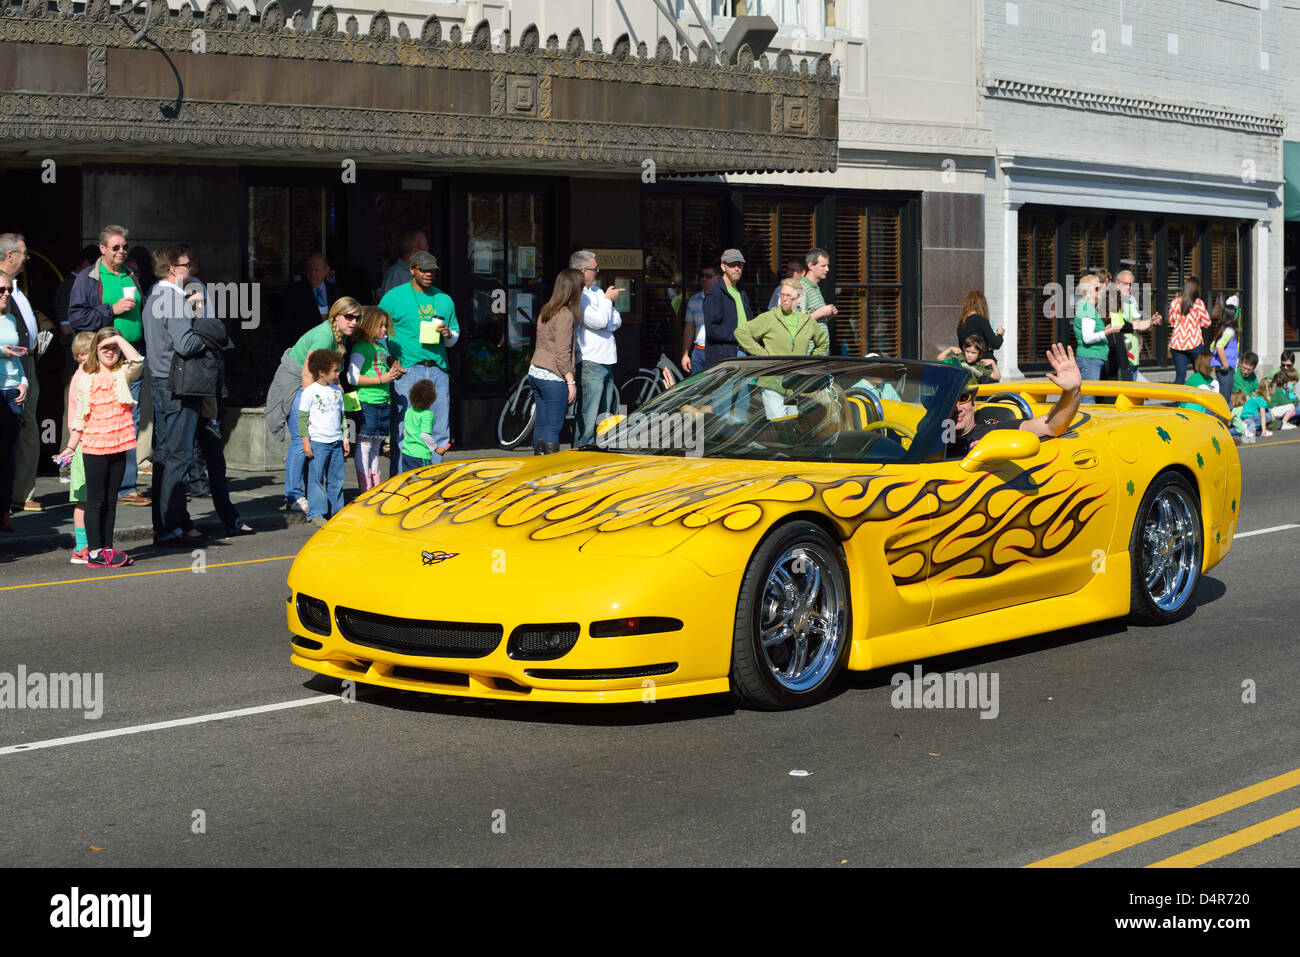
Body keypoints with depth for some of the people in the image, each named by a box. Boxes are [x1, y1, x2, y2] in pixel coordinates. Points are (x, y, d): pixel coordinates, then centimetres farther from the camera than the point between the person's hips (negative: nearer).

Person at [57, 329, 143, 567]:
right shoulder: (87, 381, 4)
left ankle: (107, 548, 16)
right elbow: (80, 418, 8)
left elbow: (137, 361, -17)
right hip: (94, 447, -2)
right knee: (96, 500, 0)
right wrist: (70, 447, 6)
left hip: (118, 446, 2)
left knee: (110, 500, 10)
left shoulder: (123, 374, 5)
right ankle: (94, 552, 1)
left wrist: (119, 338, -10)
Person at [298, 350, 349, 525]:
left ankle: (336, 511, 16)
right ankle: (316, 514, -1)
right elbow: (302, 418, -6)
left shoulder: (337, 391, 13)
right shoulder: (310, 392, -6)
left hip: (336, 442, 6)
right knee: (316, 478, -4)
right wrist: (306, 441, -11)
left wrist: (345, 437, 16)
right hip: (317, 442, -6)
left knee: (336, 478, 8)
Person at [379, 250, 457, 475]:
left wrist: (448, 334, 0)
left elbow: (455, 337, 24)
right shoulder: (394, 297, 4)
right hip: (407, 370, -4)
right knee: (403, 431, -7)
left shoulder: (444, 300, 16)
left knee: (438, 434, 4)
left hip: (438, 370, 4)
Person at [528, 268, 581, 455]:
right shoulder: (565, 315, -14)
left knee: (541, 423, 13)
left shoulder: (546, 311, 12)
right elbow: (562, 353, -17)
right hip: (553, 377, -8)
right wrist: (571, 381, -14)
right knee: (554, 426, -5)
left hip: (535, 372, 8)